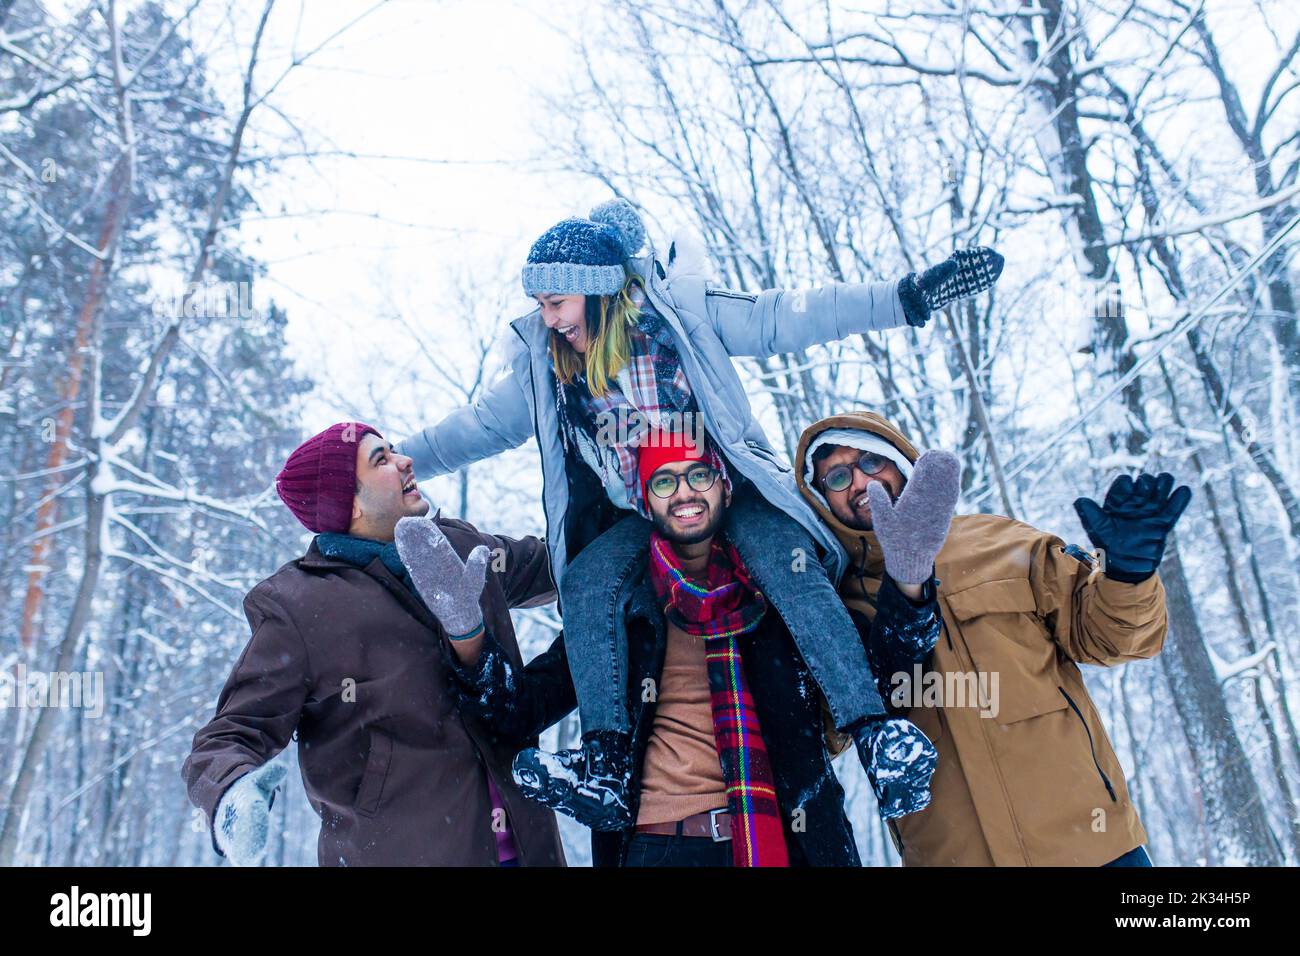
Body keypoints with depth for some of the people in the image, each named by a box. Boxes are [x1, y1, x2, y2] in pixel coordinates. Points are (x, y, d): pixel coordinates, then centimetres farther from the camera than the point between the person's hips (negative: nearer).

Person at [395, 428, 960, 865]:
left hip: (787, 840, 1)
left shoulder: (778, 589, 6)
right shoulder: (618, 606, 5)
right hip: (660, 844, 0)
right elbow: (521, 709, 3)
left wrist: (905, 576, -14)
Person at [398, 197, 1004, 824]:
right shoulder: (543, 362, 4)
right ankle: (606, 764, -29)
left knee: (784, 559, -32)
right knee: (582, 583, -26)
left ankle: (871, 728, -32)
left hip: (731, 491, -2)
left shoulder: (681, 310, -7)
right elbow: (482, 425, 14)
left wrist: (910, 296, -15)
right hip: (637, 519, 3)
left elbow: (786, 319, -9)